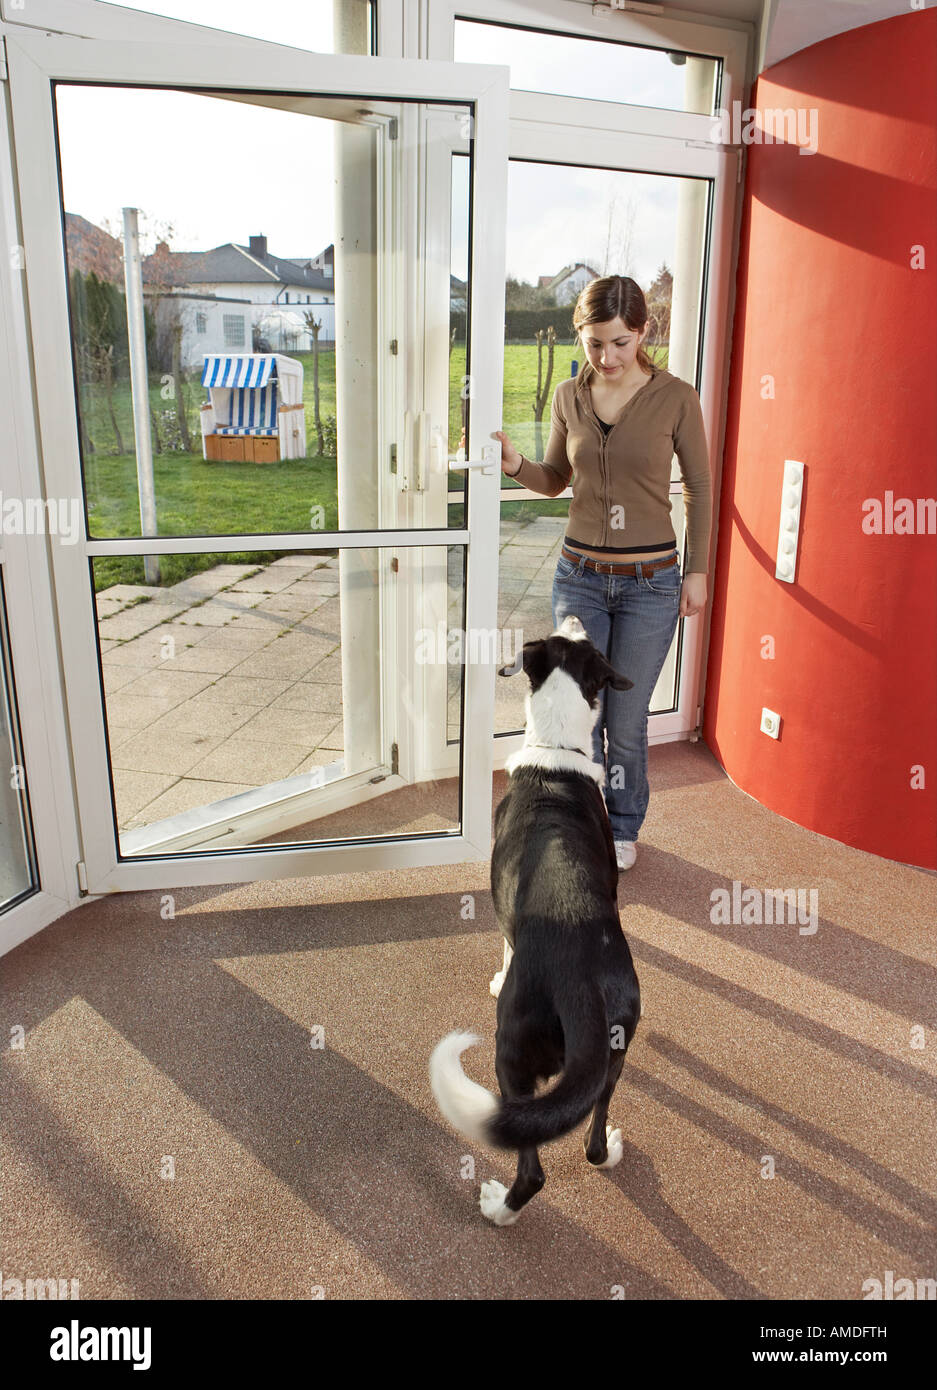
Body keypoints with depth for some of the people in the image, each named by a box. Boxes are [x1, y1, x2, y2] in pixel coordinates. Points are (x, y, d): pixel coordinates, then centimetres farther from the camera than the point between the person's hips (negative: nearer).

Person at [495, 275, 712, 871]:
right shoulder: (570, 397, 1)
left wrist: (697, 572, 1)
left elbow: (700, 487, 2)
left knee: (626, 720, 6)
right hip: (580, 576, 3)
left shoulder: (675, 397, -7)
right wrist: (515, 463, -8)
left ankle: (623, 826, 31)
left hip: (651, 581, -2)